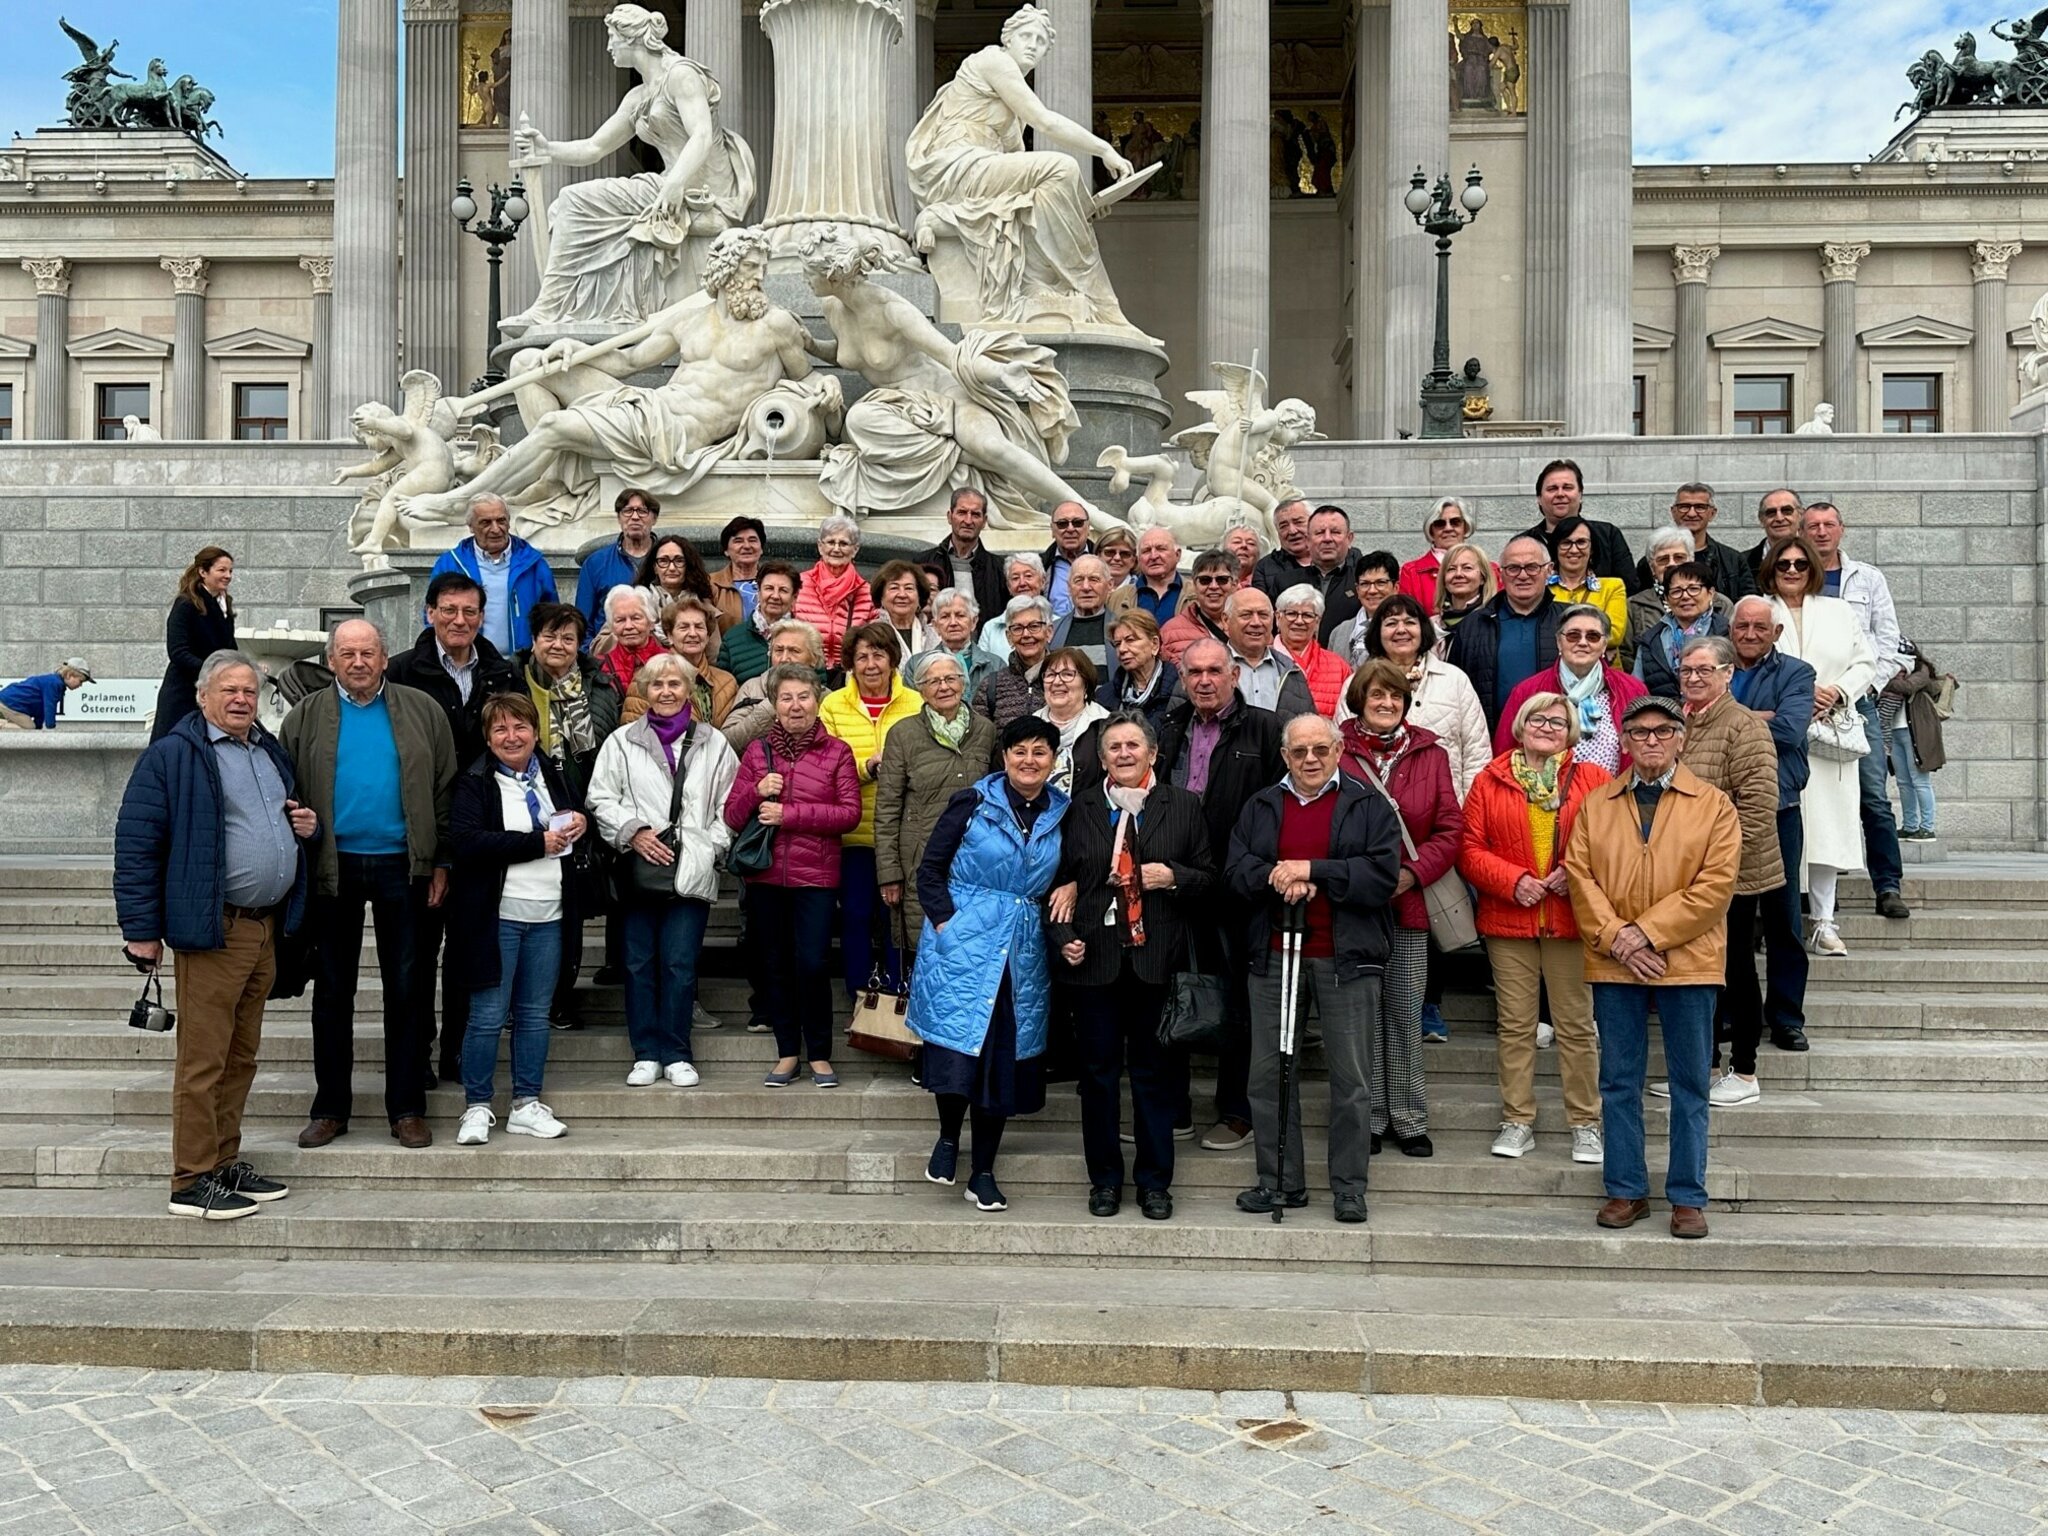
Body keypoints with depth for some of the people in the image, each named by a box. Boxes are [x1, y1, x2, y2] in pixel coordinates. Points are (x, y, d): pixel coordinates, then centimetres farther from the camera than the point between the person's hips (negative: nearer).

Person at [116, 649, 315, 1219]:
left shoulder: (272, 753, 16)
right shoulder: (172, 756, -7)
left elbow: (291, 820, 31)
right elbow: (136, 845, -10)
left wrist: (308, 827, 6)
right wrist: (141, 929, -12)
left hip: (266, 927, 7)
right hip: (212, 932, -7)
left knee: (241, 1056, 14)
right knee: (203, 1059, -3)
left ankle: (225, 1163, 25)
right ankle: (192, 1181, 6)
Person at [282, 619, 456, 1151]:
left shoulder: (422, 711, 4)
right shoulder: (305, 717, 6)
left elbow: (445, 789, 3)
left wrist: (441, 864, -2)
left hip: (402, 867, -1)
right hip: (333, 868, 1)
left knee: (406, 989, 5)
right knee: (332, 991, 9)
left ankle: (407, 1107, 14)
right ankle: (330, 1108, 20)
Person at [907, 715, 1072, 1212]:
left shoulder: (1062, 816, 8)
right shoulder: (972, 803, -1)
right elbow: (930, 869, 0)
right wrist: (945, 922, -10)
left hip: (1025, 955, 3)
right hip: (963, 946, -3)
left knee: (1004, 1060, 7)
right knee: (957, 1050, -10)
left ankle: (982, 1172, 19)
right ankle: (948, 1137, 19)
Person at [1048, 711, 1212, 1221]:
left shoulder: (1182, 806, 4)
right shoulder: (1079, 807, 6)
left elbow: (1208, 874, 7)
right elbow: (1060, 877, 7)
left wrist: (1173, 876, -12)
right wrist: (1062, 936, -5)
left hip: (1156, 960, -1)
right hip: (1094, 957, 1)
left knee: (1153, 1072, 8)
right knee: (1099, 1072, 8)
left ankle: (1154, 1181, 21)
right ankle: (1105, 1179, 22)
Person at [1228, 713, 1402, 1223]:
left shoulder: (1369, 806, 3)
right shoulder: (1260, 807, 13)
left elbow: (1382, 874, -10)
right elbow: (1235, 870, 3)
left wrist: (1310, 869, -14)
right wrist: (1276, 876, -16)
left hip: (1347, 957, -3)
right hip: (1273, 955, 3)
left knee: (1351, 1078, 2)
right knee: (1268, 1073, 7)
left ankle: (1349, 1187, 13)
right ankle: (1280, 1181, 19)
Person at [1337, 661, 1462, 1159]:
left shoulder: (1430, 754, 7)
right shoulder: (1337, 753, -1)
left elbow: (1450, 828, 4)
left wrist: (1413, 872, -9)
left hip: (1408, 903, 2)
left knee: (1406, 1014, 7)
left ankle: (1408, 1118, 18)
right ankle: (1368, 1116, 17)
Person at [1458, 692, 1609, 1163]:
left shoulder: (1594, 780, 5)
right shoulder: (1490, 781, 6)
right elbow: (1471, 849, 2)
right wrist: (1512, 880, -11)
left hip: (1571, 920, -1)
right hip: (1508, 921, 1)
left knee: (1576, 1025, 4)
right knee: (1515, 1025, 7)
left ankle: (1586, 1124, 16)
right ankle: (1517, 1123, 16)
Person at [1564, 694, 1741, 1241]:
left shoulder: (1713, 805, 3)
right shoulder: (1595, 804, 10)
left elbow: (1716, 882, -7)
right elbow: (1579, 874, 2)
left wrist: (1649, 932, -14)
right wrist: (1615, 936, -12)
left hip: (1687, 962, -2)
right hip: (1613, 965, 2)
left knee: (1690, 1085, 6)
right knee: (1619, 1082, 8)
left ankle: (1688, 1197, 16)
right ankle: (1626, 1190, 19)